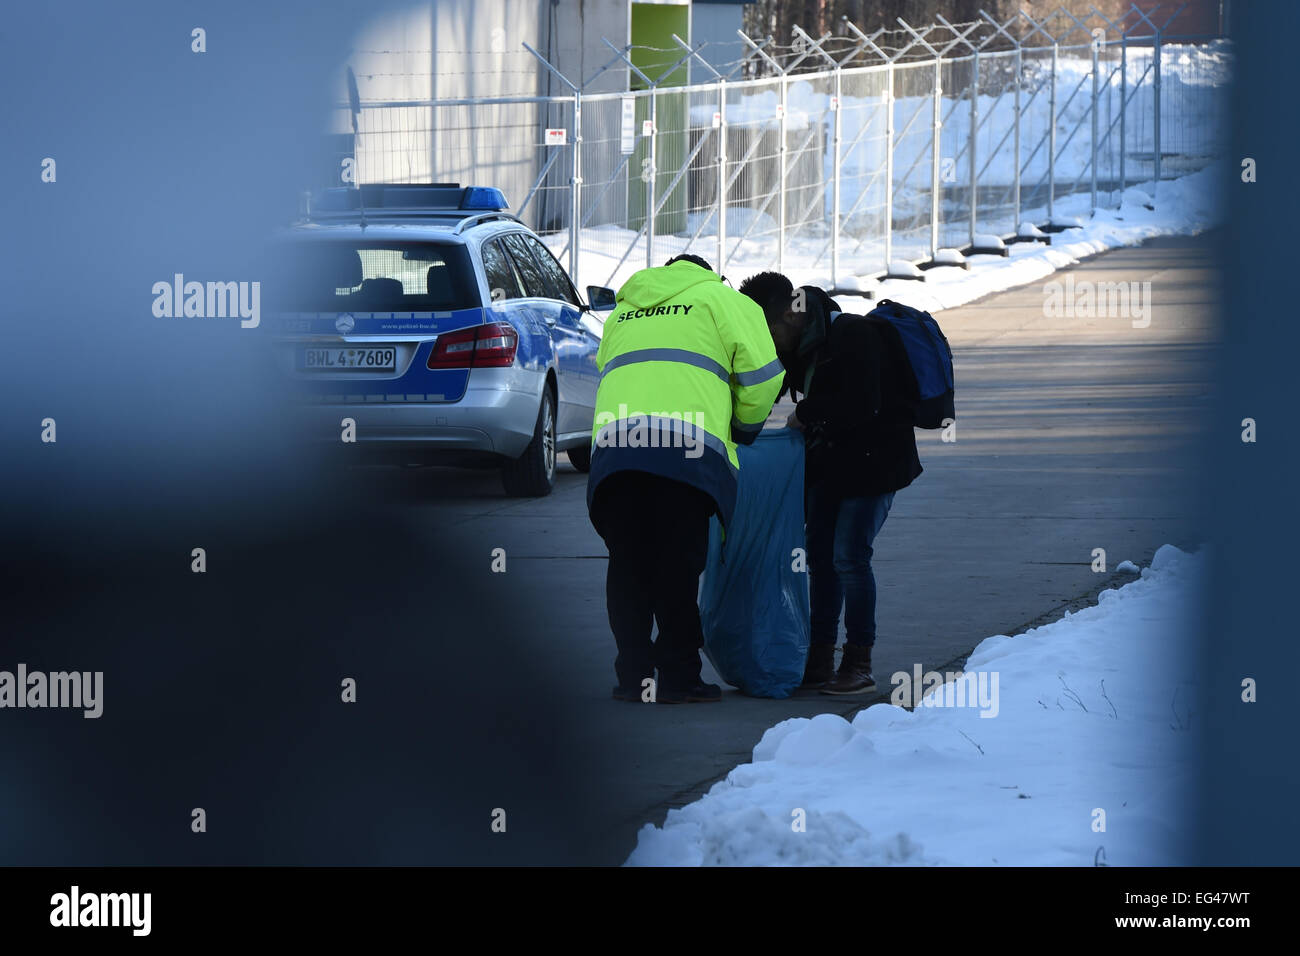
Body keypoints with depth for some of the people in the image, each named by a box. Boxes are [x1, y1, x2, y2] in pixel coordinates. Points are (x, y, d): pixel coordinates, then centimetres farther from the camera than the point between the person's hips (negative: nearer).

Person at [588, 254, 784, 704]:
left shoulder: (622, 313, 33)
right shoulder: (721, 299, 17)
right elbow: (762, 374, 8)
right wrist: (745, 427, 24)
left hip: (612, 445, 4)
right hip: (688, 445, -4)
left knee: (628, 566, 10)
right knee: (679, 566, 0)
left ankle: (633, 675, 10)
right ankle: (678, 676, 1)